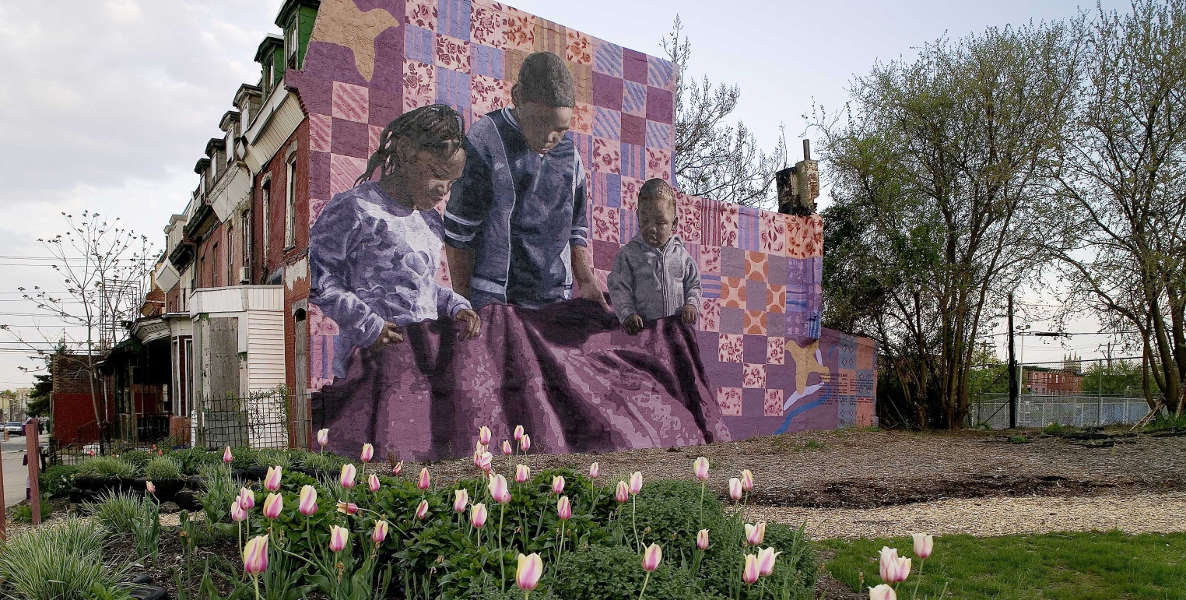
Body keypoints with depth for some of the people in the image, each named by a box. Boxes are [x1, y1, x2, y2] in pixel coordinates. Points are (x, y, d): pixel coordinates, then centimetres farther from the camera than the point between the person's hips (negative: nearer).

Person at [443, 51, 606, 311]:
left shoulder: (569, 152, 9)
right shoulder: (484, 142, -7)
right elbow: (458, 232, -6)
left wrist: (586, 283, 4)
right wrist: (463, 304, -6)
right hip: (493, 300, -4)